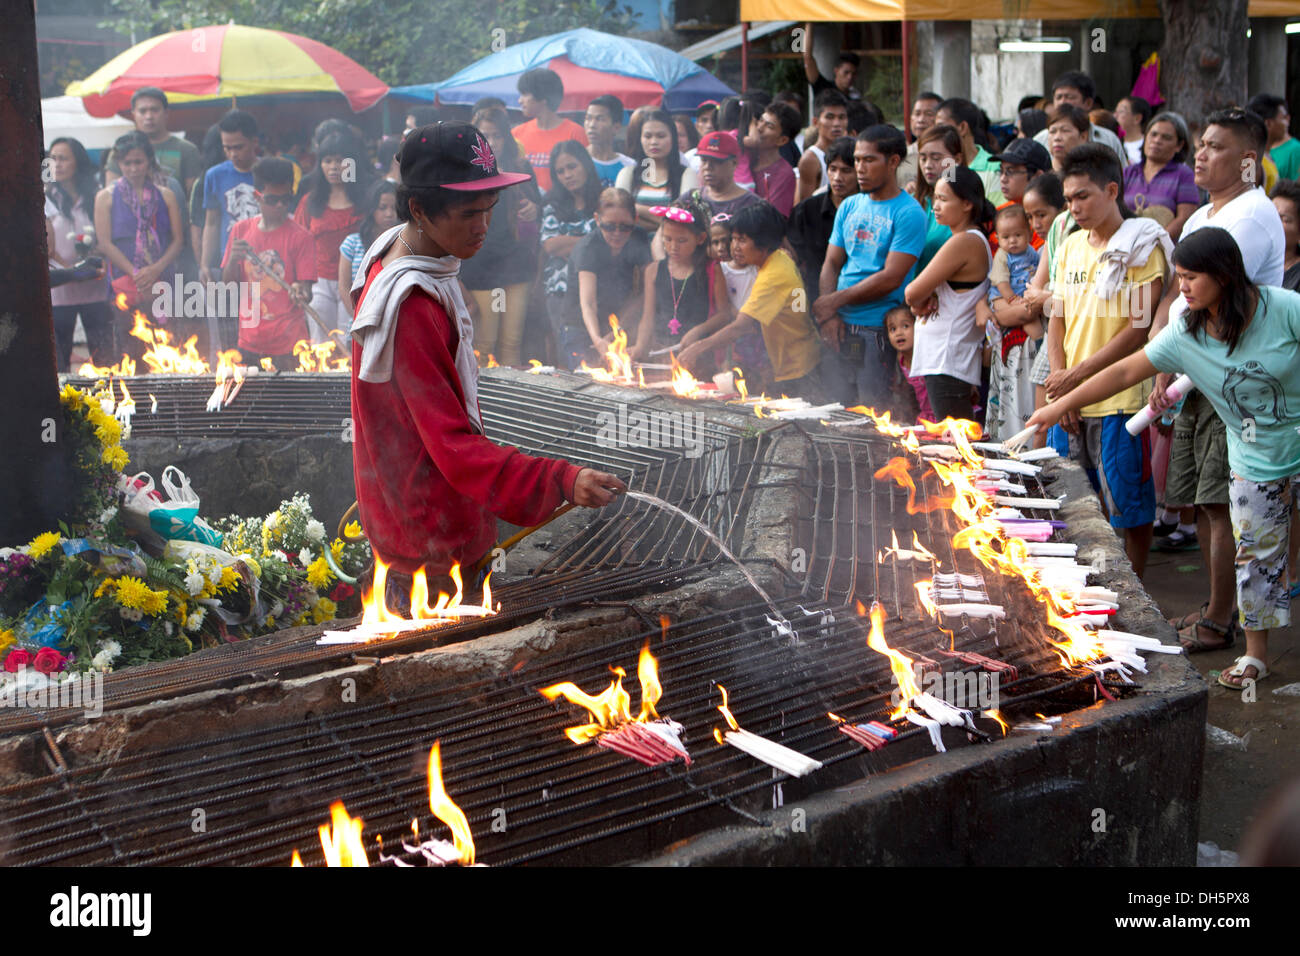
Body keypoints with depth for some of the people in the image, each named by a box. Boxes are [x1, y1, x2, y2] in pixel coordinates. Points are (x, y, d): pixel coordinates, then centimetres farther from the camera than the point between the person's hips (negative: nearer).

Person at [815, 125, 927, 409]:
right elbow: (831, 263, 11)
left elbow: (891, 279, -13)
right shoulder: (849, 206, 14)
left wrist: (836, 301, -9)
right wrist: (828, 316, -5)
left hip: (879, 331, -6)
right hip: (840, 327, 6)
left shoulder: (909, 213, -6)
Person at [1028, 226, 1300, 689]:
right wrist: (1061, 405, -4)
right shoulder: (1185, 334, -6)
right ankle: (1255, 654, 21)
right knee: (1255, 556, 6)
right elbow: (1124, 372, -3)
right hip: (1256, 464, 3)